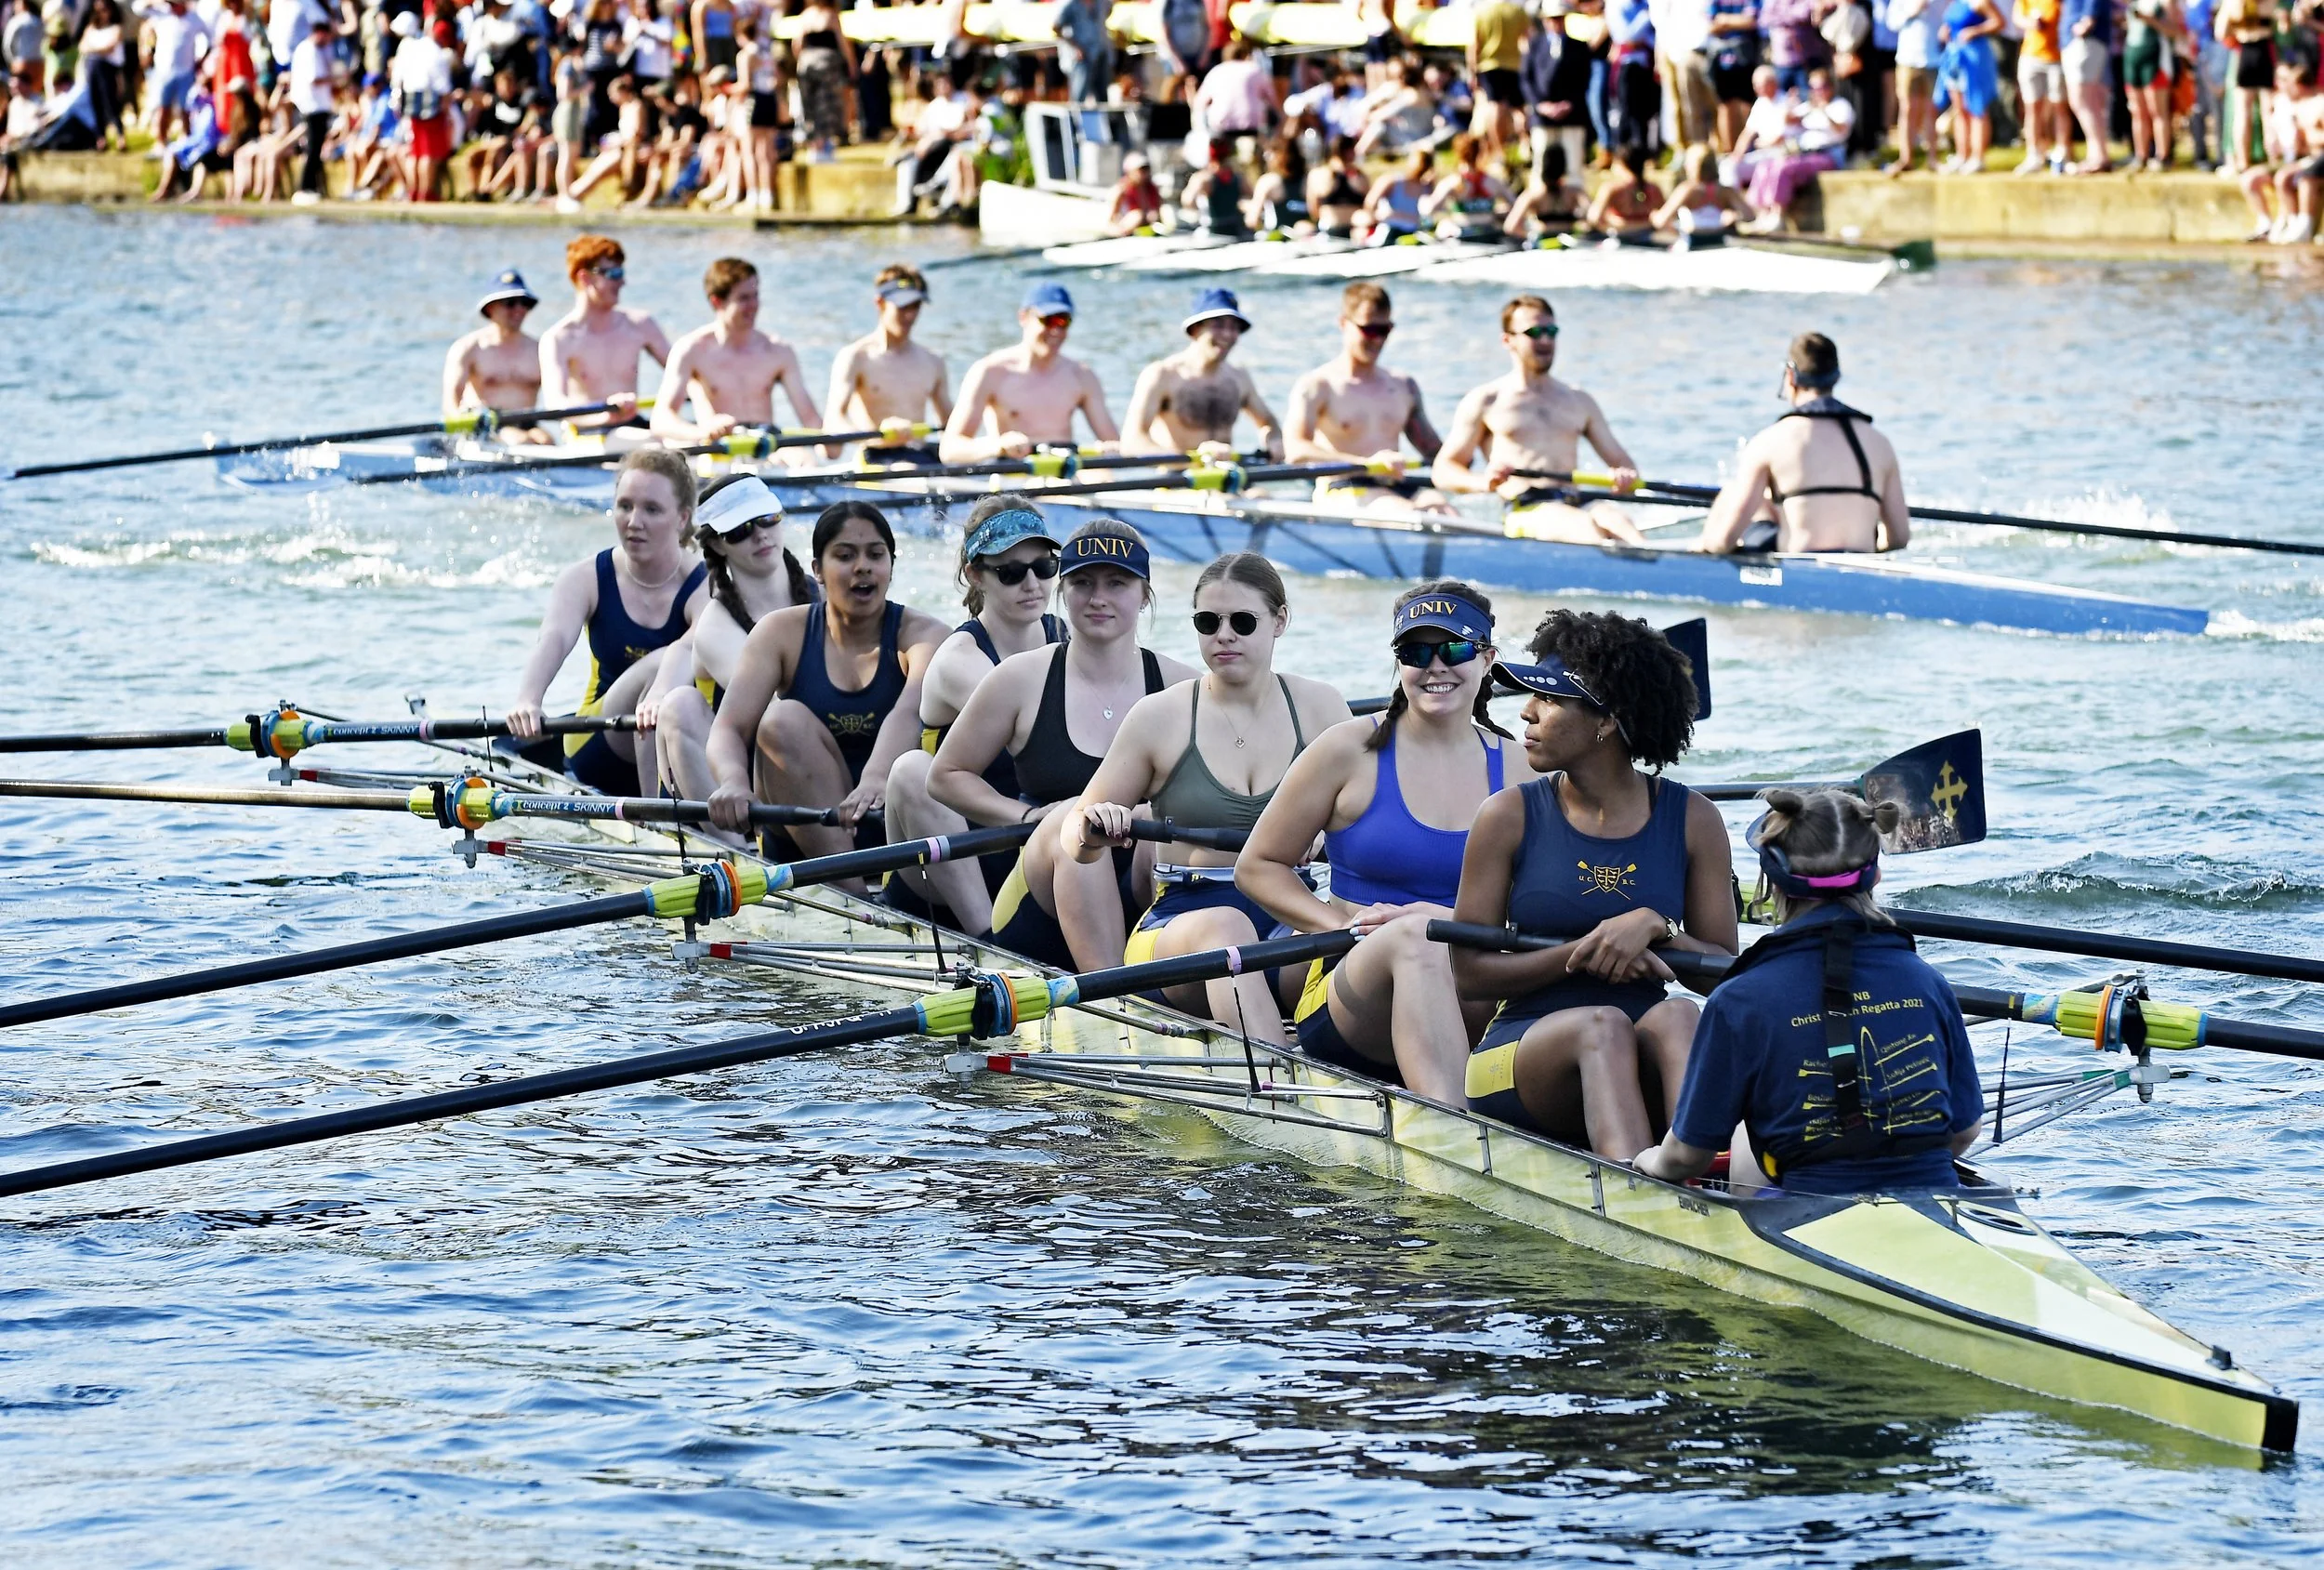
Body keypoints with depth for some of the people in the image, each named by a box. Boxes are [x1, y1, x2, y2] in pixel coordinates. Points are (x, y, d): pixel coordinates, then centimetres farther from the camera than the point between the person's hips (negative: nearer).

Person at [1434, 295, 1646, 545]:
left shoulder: (1580, 402, 27)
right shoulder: (1485, 402, 13)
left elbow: (1619, 458, 26)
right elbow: (1443, 471, 9)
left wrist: (1626, 475, -1)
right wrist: (1482, 483, -14)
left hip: (1577, 504, 4)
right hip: (1524, 511, -4)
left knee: (1616, 519, -33)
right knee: (1586, 526, -37)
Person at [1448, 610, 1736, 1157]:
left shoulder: (1692, 820, 6)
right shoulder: (1510, 817, 4)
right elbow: (1468, 972, 1)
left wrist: (1655, 928, -15)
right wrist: (1580, 956, -13)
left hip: (1647, 1076, 1)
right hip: (1522, 1045, -1)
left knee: (1676, 1016, -32)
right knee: (1602, 1024, -34)